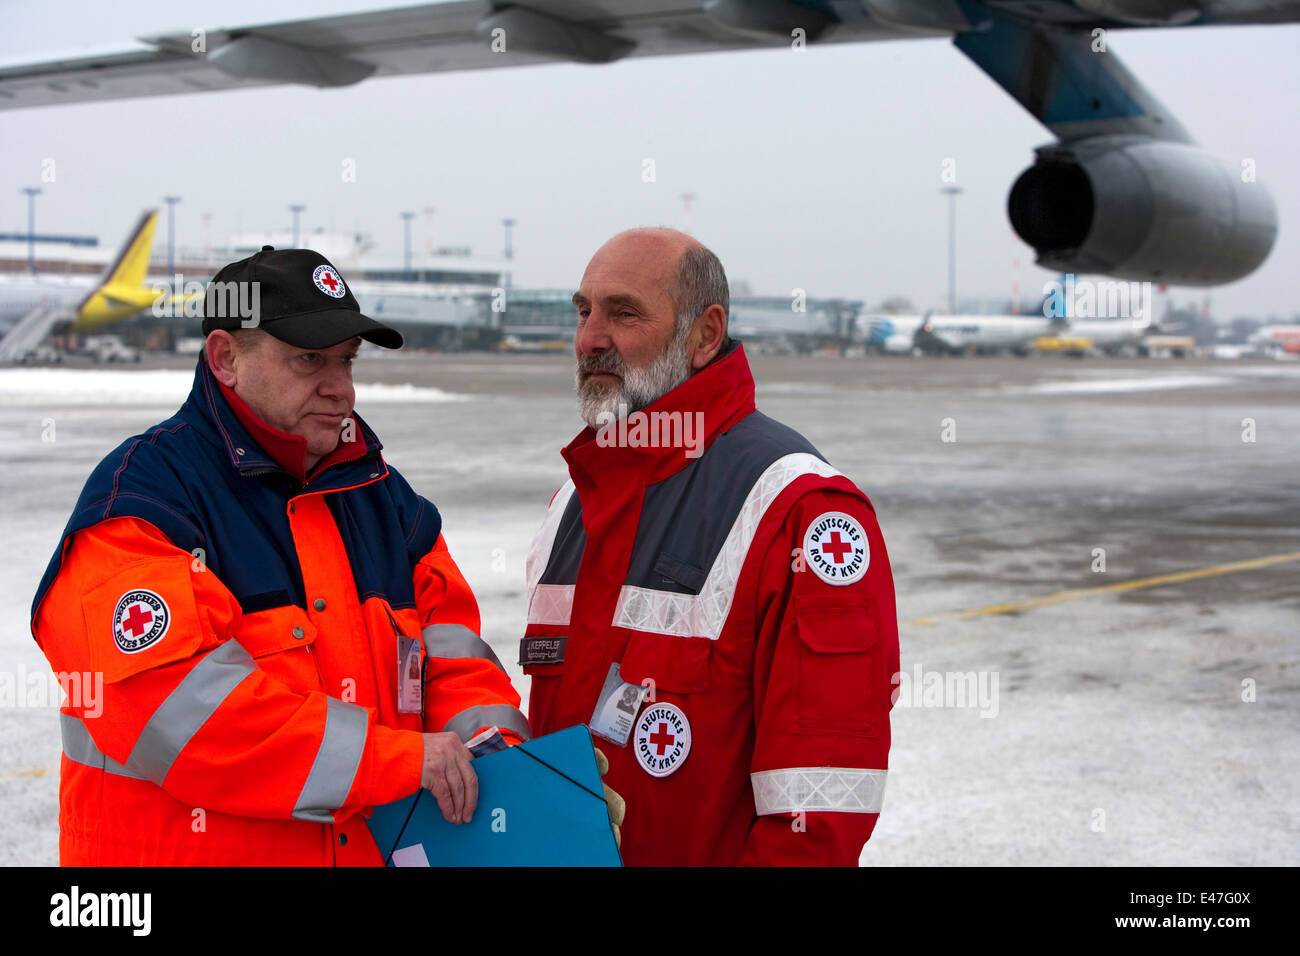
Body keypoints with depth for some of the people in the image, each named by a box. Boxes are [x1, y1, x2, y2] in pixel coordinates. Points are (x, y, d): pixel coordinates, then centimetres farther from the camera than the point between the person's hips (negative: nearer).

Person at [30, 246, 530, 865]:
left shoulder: (381, 494, 8)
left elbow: (451, 651, 6)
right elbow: (176, 710, -25)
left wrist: (495, 748, -15)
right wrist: (399, 760, -25)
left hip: (373, 847, 6)